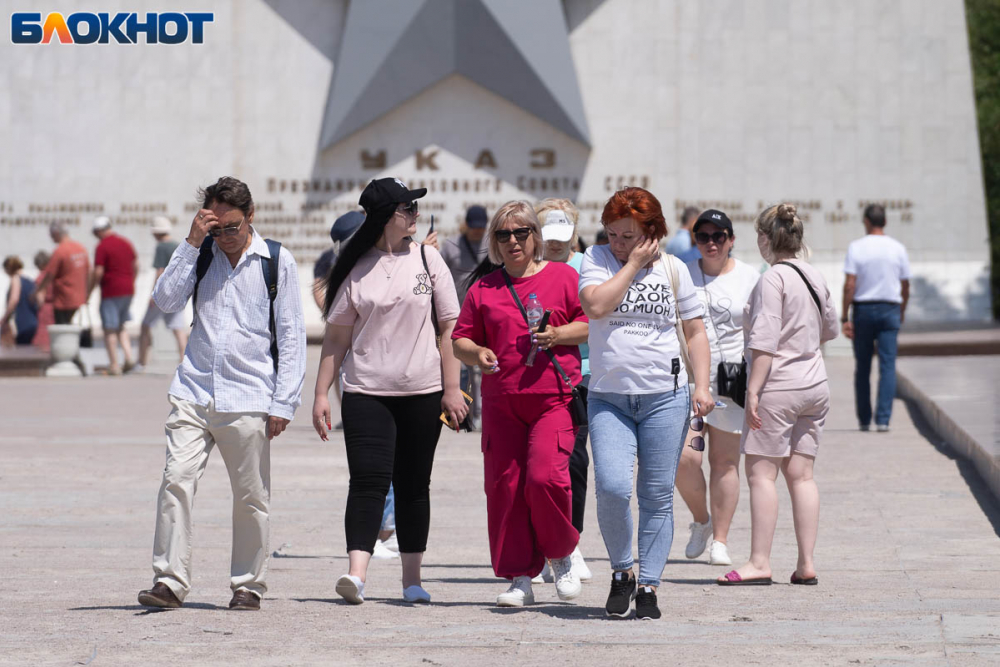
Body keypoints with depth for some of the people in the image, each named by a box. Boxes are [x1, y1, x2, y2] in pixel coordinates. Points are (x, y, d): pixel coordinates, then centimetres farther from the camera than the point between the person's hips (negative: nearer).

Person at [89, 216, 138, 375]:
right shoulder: (125, 243, 10)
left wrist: (89, 291, -6)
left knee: (110, 329, 0)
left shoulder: (102, 246, -12)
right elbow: (136, 266, 16)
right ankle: (128, 356, 2)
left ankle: (114, 365, -1)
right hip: (127, 290, 7)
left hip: (111, 291, -7)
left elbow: (98, 272, -16)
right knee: (121, 326, 19)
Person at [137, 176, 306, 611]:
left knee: (251, 495, 3)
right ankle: (170, 581, -10)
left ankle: (248, 585, 16)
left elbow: (291, 335, 3)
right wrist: (191, 244, -7)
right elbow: (166, 301, -4)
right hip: (194, 392, 2)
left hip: (248, 398, -2)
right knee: (176, 480, -12)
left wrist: (283, 403, -2)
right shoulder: (200, 254, 10)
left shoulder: (276, 261, 3)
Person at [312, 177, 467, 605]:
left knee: (413, 487, 7)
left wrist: (451, 389, -1)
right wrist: (321, 394, 2)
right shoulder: (357, 269, 2)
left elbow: (449, 327, 5)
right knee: (368, 481, -12)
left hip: (422, 393, 1)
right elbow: (336, 336, 6)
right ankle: (356, 573, -21)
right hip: (365, 393, -1)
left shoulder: (426, 258, 4)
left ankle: (412, 578, 15)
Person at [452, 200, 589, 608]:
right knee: (505, 487, 0)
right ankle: (519, 578, 9)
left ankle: (562, 553, 7)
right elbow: (460, 339, 15)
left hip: (554, 397, -3)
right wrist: (476, 353, -7)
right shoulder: (483, 288, 13)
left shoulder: (562, 276, 7)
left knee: (545, 477, -19)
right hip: (501, 401, 3)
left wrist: (559, 335, -10)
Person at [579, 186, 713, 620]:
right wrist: (634, 264, -9)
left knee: (656, 497, 0)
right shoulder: (596, 260, 6)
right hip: (608, 399, -1)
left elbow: (695, 331, 12)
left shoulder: (672, 269, 8)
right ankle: (620, 572, 5)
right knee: (612, 487, -16)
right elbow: (595, 306, -13)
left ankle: (648, 586, 7)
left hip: (665, 398, 1)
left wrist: (701, 386, 2)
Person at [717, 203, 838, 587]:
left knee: (761, 471, -3)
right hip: (815, 385, 7)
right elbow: (830, 329, 24)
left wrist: (753, 389, -19)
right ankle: (806, 564, 7)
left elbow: (764, 340, -19)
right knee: (801, 473, 9)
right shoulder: (815, 278, 10)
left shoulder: (773, 279, -13)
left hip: (778, 386, -7)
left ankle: (759, 562, -5)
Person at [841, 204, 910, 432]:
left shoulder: (856, 248, -5)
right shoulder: (898, 249, 2)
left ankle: (864, 419, 15)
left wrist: (844, 317, -10)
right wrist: (902, 311, 24)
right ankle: (883, 419, -13)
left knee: (862, 368, 10)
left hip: (862, 310, -1)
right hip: (889, 310, 1)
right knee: (887, 366, -2)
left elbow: (849, 285, -11)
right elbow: (905, 287, 7)